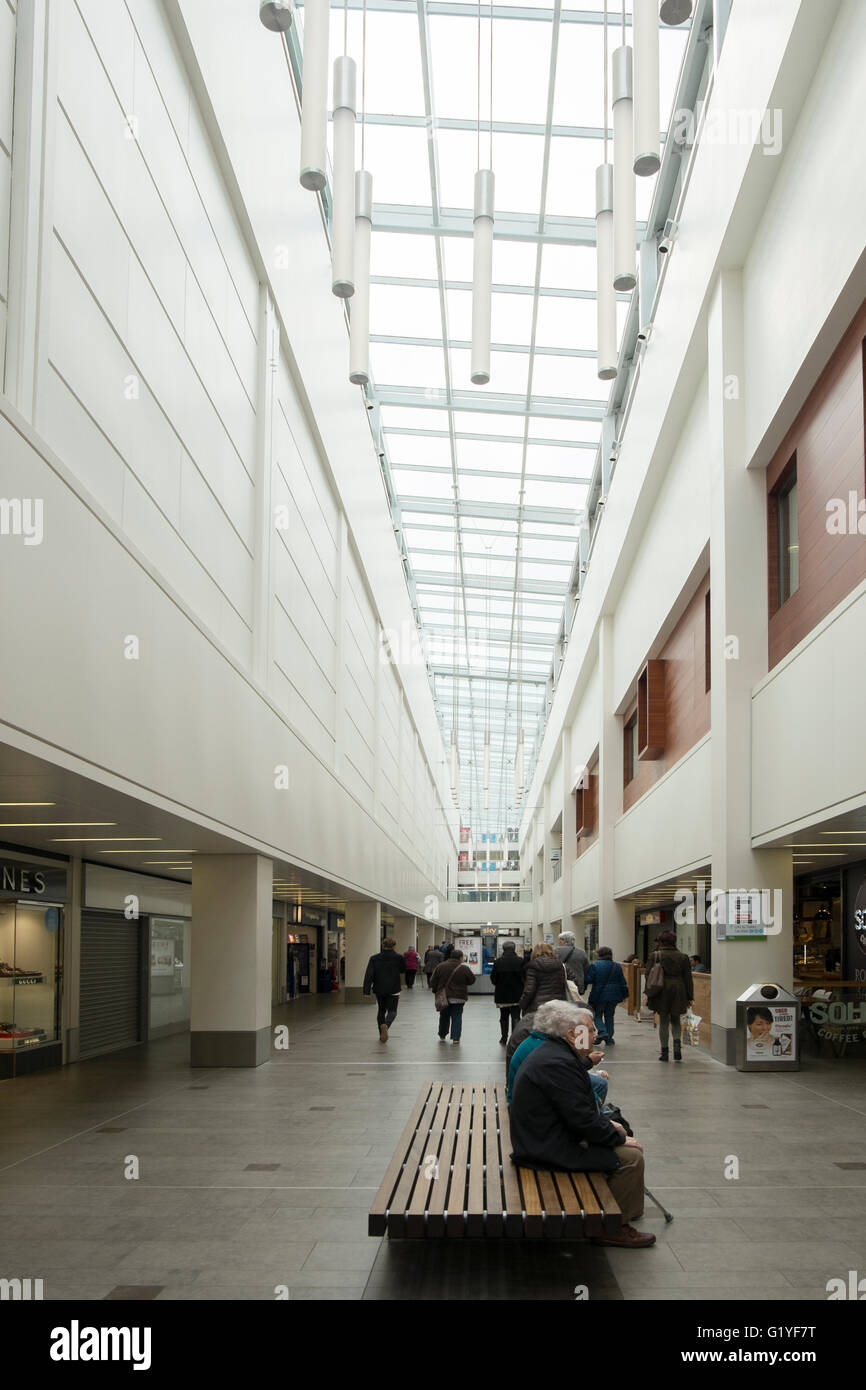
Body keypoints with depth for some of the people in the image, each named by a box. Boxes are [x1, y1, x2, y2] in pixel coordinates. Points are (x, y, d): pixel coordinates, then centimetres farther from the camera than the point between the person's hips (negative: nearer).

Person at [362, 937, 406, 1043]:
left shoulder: (374, 959, -4)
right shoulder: (398, 958, -7)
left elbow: (369, 976, -10)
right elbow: (403, 971, 11)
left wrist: (366, 991, -11)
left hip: (379, 990, 2)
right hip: (393, 990, -2)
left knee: (381, 1010, 19)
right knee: (392, 1011, 3)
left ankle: (382, 1035, 20)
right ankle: (386, 1025, -29)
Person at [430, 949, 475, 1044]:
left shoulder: (440, 967, -1)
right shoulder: (464, 969, -9)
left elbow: (433, 982, 2)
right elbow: (472, 981, 1)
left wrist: (435, 991, 15)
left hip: (443, 997, 3)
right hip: (458, 998, -3)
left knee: (444, 1017, 17)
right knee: (456, 1017, 5)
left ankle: (442, 1036, 27)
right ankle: (455, 1038, -1)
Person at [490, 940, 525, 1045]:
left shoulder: (498, 962, -8)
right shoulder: (520, 961, -10)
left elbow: (493, 978, -4)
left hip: (502, 994, 1)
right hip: (516, 995, -1)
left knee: (504, 1017, 17)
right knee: (516, 1017, 2)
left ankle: (504, 1039, 22)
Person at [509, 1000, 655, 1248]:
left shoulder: (548, 1052, 10)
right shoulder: (559, 1062, -24)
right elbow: (581, 1118, -24)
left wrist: (606, 1123, 13)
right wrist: (620, 1139, -12)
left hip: (541, 1140, 11)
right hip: (553, 1149, -11)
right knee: (630, 1157, -11)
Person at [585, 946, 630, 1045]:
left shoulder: (595, 965, -8)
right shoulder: (617, 966, 4)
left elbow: (588, 979, -12)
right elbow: (622, 982, 6)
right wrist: (625, 994, 16)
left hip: (599, 996, -3)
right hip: (613, 996, 3)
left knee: (597, 1015, 9)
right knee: (609, 1016, 14)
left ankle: (602, 1032, -13)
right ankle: (609, 1038, 13)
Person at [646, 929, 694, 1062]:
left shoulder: (655, 956, -1)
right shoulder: (683, 957, 3)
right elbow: (688, 978, 5)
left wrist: (648, 994, 3)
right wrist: (689, 997, 9)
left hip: (661, 992, -1)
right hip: (678, 992, 1)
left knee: (663, 1022, 7)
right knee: (676, 1021, 16)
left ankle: (664, 1051, 8)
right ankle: (677, 1042, -10)